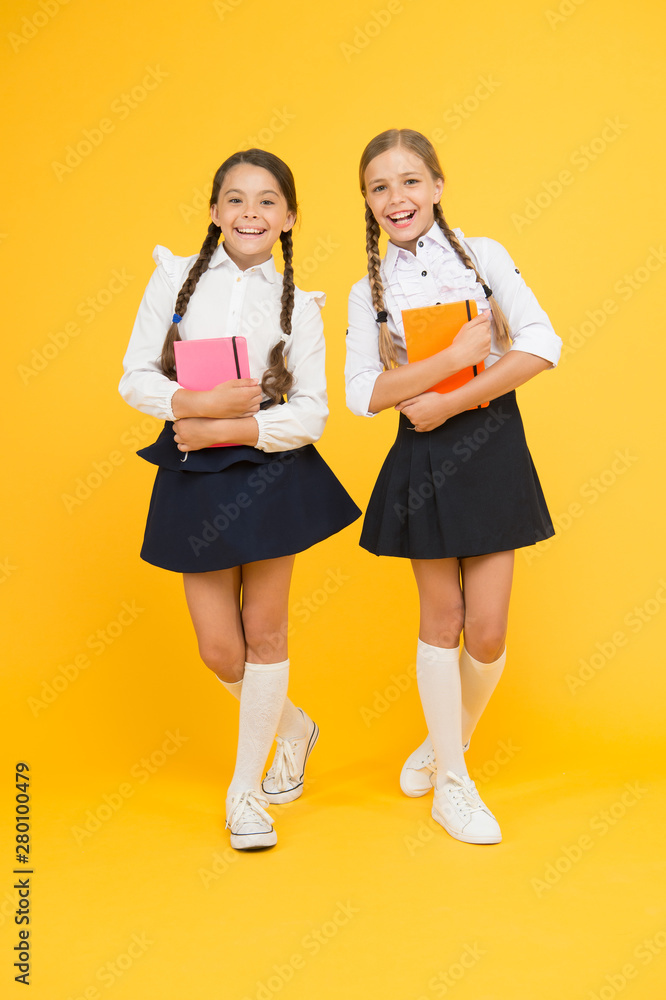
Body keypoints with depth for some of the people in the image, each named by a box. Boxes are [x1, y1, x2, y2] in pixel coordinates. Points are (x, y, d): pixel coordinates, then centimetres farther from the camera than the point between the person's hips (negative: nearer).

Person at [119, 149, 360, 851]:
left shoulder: (298, 305, 1)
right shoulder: (176, 277, 4)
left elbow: (311, 414, -5)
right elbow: (135, 379, 0)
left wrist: (228, 429, -16)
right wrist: (199, 403, -17)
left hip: (272, 472, -1)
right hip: (193, 476, 1)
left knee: (263, 631, 4)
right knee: (218, 648, 4)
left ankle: (246, 787, 24)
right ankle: (293, 728, 36)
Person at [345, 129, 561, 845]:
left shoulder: (483, 256, 1)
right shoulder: (369, 291, 4)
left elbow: (542, 345, -10)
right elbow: (362, 392, -8)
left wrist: (450, 403, -15)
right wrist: (457, 355, -18)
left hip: (492, 446, 0)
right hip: (423, 462, 0)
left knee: (487, 631, 1)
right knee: (442, 620, 7)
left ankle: (450, 739, 31)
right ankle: (451, 782, 23)